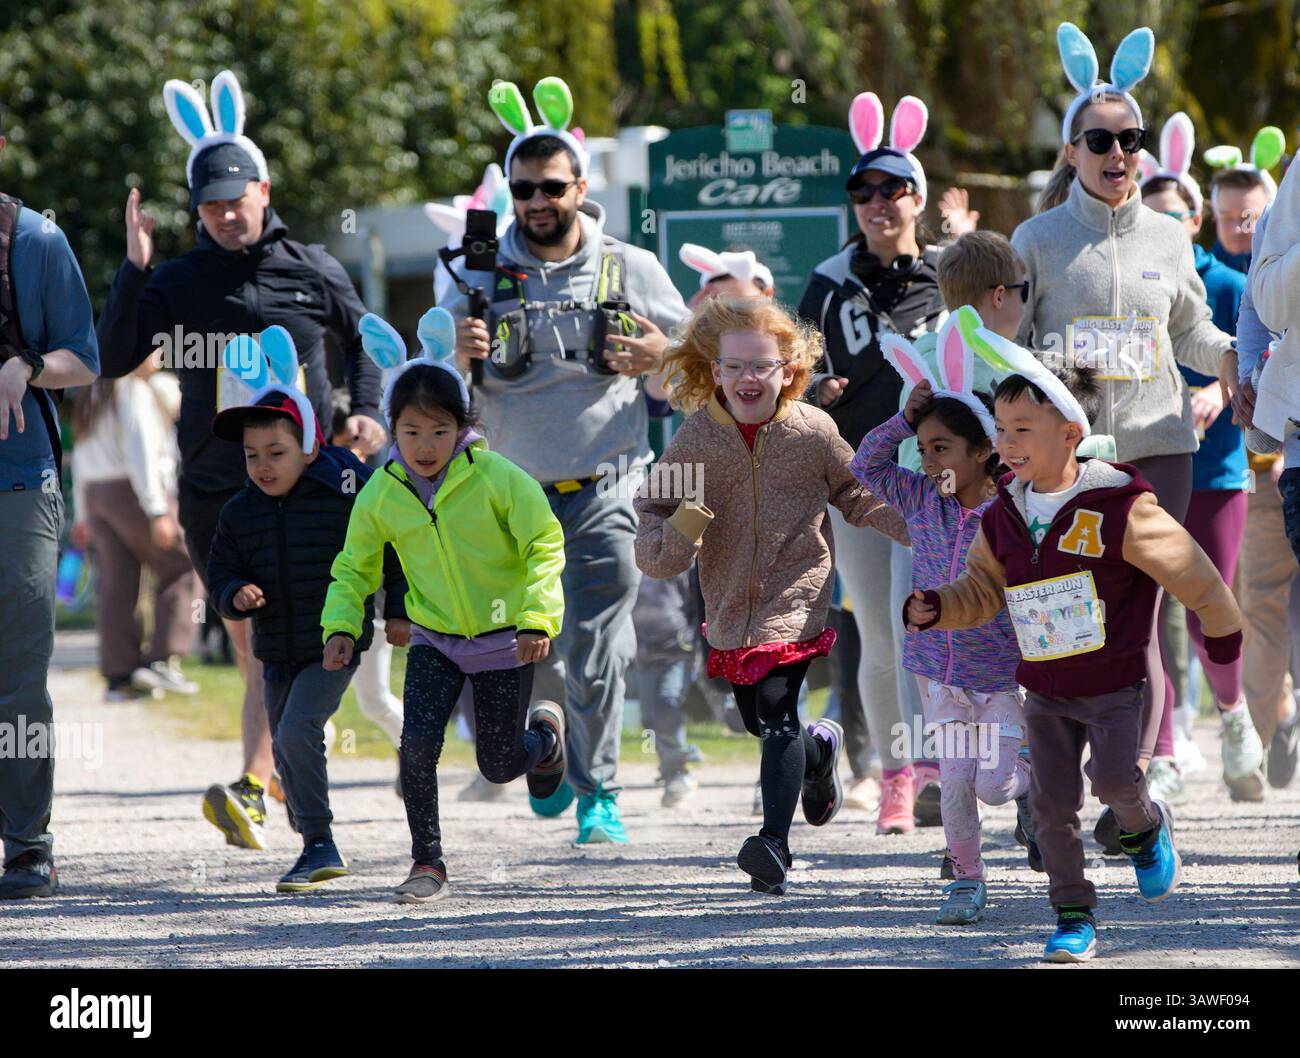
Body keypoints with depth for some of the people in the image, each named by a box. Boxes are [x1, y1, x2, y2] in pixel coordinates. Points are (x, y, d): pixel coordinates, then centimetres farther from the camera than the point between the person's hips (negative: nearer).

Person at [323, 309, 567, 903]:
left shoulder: (497, 478, -18)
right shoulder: (381, 494, -7)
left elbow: (545, 546, -16)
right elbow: (354, 568, 6)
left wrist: (538, 619, -27)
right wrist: (341, 627, -10)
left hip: (503, 641, -2)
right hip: (433, 641, 2)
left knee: (499, 765, 8)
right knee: (417, 744, -18)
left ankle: (545, 730, 44)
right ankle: (427, 865, -4)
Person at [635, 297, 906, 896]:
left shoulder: (812, 431, -7)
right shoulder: (695, 440, -5)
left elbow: (858, 496, 9)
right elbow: (653, 518, -3)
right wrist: (676, 535, -25)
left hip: (795, 596, -4)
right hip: (729, 604, 4)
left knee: (776, 711, -19)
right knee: (757, 722, 17)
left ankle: (776, 844, -22)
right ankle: (819, 750, 51)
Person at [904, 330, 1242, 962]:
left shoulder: (1117, 508, -17)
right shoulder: (1004, 518, 1)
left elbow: (1187, 568, -7)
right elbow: (982, 590, 13)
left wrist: (1220, 627, 3)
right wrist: (936, 609, -6)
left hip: (1113, 683, -5)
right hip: (1044, 689, 5)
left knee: (1112, 774, -17)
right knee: (1052, 802, 2)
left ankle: (1146, 828, 19)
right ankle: (1073, 917, 13)